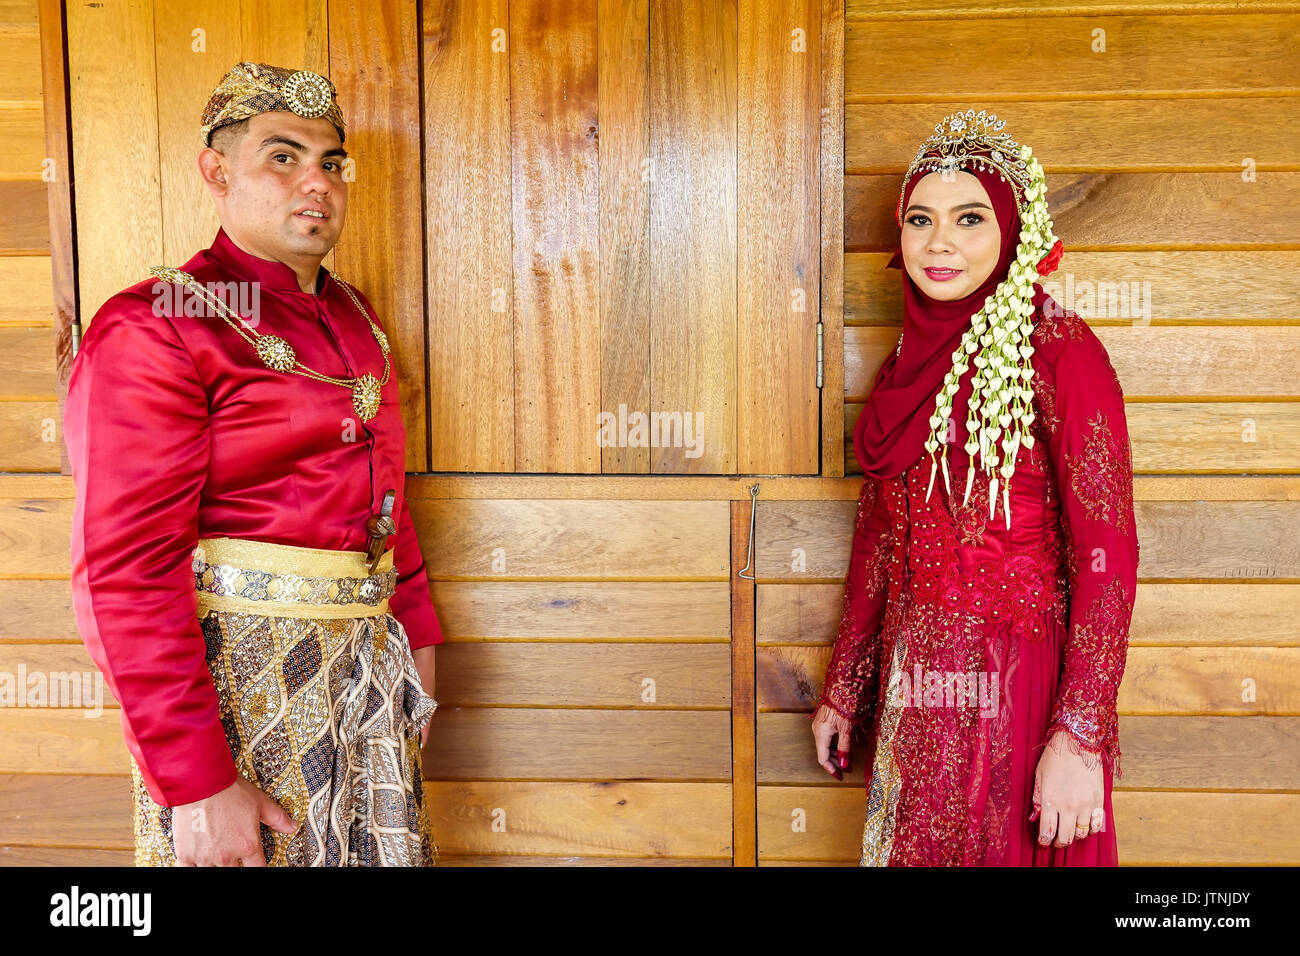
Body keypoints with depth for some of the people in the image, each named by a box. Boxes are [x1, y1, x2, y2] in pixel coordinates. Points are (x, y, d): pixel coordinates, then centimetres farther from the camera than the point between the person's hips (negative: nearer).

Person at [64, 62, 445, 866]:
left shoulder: (352, 316, 11)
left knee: (381, 848, 17)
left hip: (365, 660, 7)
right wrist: (195, 785, -21)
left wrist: (417, 639, 15)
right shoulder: (156, 326, -12)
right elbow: (126, 572, -18)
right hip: (244, 673, -7)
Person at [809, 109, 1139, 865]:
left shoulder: (1058, 350, -12)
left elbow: (1107, 552, -15)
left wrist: (1080, 738, -21)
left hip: (1017, 687, -6)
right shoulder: (910, 363, 7)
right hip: (914, 687, 6)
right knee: (915, 850, 17)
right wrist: (842, 690, 15)